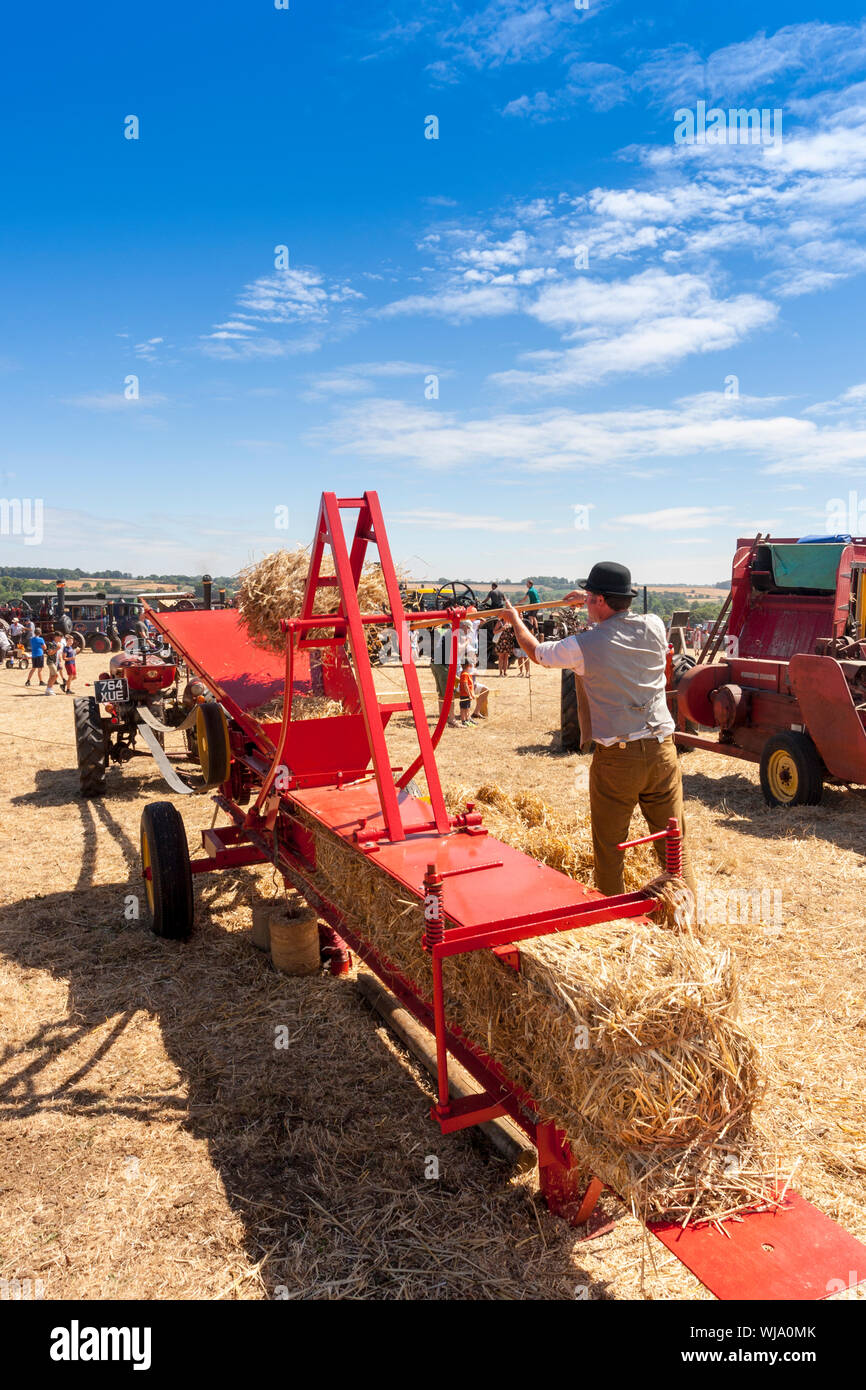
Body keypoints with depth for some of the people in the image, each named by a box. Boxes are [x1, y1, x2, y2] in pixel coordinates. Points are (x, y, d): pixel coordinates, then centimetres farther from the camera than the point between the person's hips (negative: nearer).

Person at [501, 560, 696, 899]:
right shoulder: (654, 626, 0)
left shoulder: (584, 645, -10)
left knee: (609, 846, 11)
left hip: (616, 757, -4)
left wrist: (515, 619, 28)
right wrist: (593, 607, 38)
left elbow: (537, 652, 10)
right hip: (662, 749, 4)